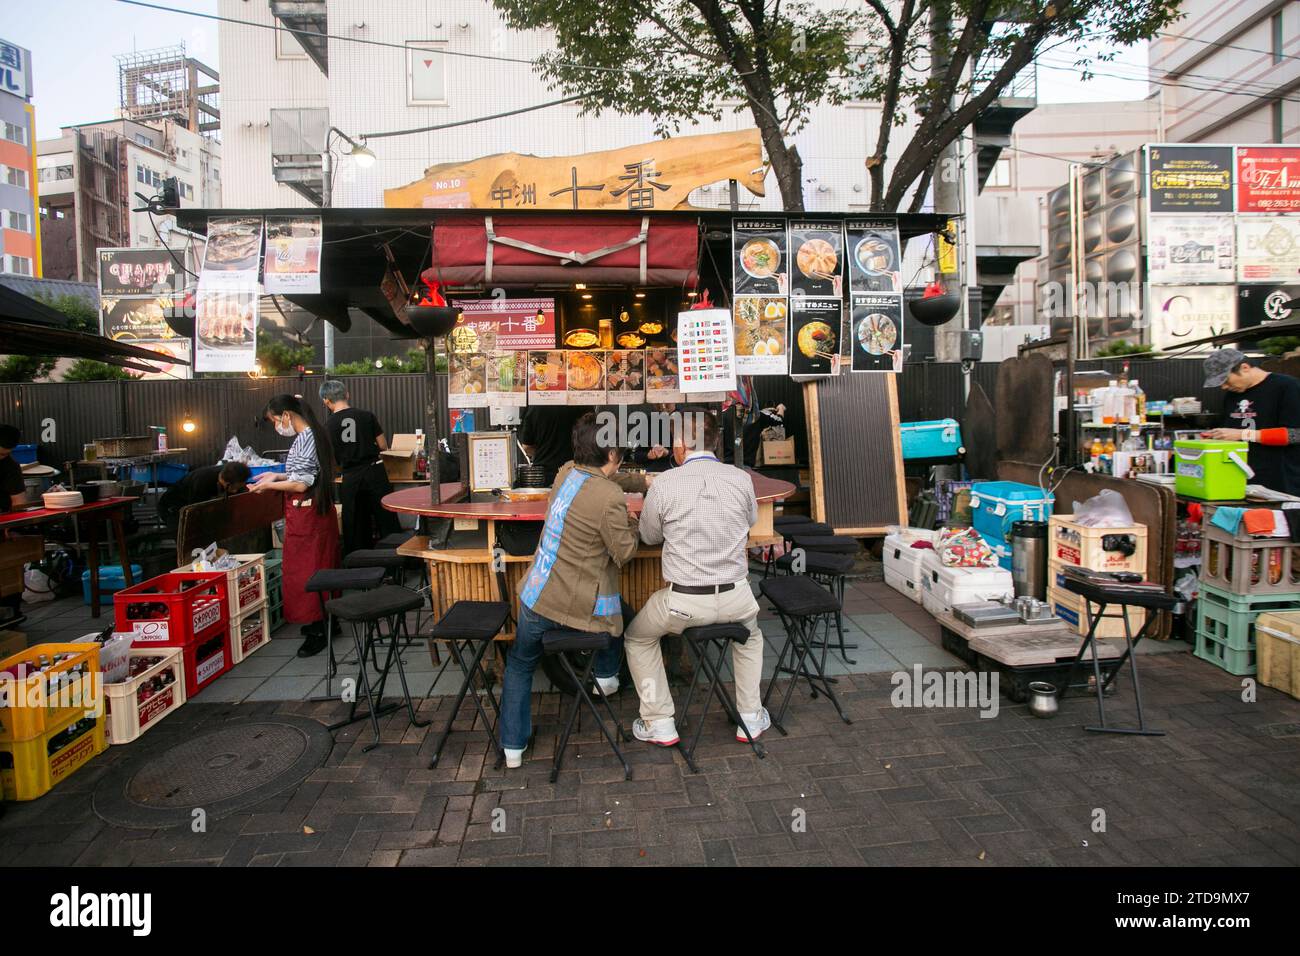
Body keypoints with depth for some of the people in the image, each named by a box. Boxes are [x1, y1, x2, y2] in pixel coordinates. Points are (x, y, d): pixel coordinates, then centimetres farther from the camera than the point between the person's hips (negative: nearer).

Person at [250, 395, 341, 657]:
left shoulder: (303, 441, -19)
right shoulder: (315, 434, 10)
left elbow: (300, 485, -21)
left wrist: (269, 486, -9)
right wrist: (277, 476, 14)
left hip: (305, 515, -10)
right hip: (319, 510, 10)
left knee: (303, 570, -2)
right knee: (321, 566, 16)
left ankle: (316, 631, 5)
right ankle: (325, 620, 26)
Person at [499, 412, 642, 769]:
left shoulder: (566, 472, 0)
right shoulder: (609, 498, -22)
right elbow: (624, 554, -11)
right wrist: (633, 522, 5)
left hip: (537, 594, 5)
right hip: (581, 603, -5)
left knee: (520, 664, 26)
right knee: (621, 612, 32)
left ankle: (513, 745, 28)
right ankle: (607, 674, 48)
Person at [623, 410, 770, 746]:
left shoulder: (664, 484, -11)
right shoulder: (741, 479, -4)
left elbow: (649, 536, 5)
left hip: (683, 601, -2)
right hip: (736, 597, 3)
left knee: (637, 638, 26)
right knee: (750, 635, 37)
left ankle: (660, 724, 27)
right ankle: (751, 718, 38)